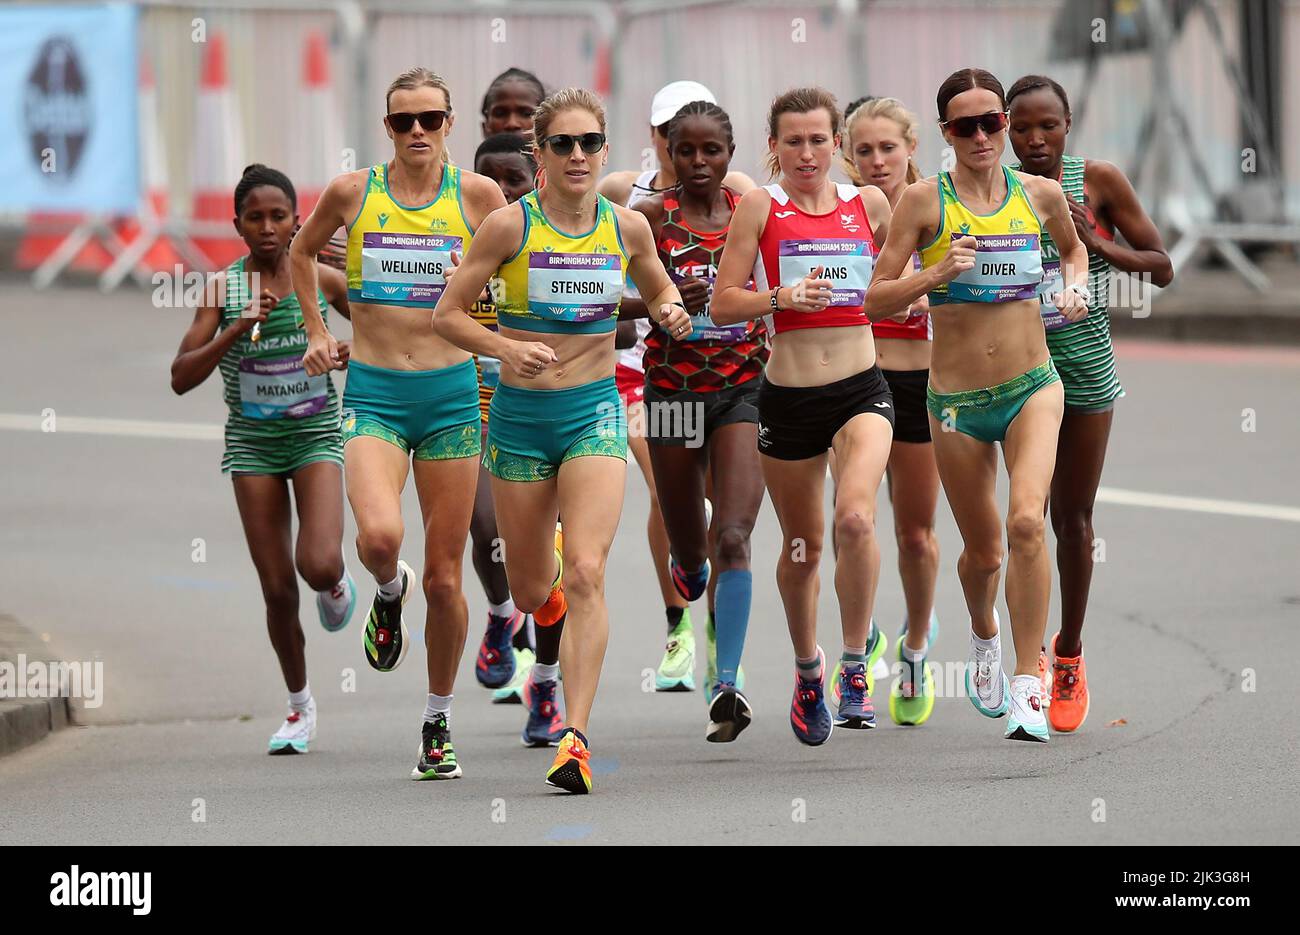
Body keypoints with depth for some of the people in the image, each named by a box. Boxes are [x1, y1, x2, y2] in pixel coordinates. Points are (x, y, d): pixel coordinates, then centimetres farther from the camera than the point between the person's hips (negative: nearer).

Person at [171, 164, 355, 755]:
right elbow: (181, 378, -13)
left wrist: (355, 350, -10)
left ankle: (336, 584, 15)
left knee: (318, 566, -24)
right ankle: (299, 706, 22)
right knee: (278, 589, 2)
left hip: (316, 438, -1)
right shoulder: (223, 290, -7)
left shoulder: (323, 281, -5)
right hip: (253, 445, 1)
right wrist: (237, 329, -25)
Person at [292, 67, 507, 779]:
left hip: (451, 396, 1)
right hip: (373, 395, 0)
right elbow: (302, 252, 21)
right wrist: (316, 331, 14)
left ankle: (438, 723, 20)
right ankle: (389, 591, 11)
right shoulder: (352, 193, 2)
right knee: (379, 537, -27)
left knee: (444, 578, 3)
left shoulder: (476, 195, 0)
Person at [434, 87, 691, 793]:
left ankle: (575, 737, -20)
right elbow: (447, 314, -5)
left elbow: (660, 292, 19)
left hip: (595, 415, 0)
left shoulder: (626, 228, 0)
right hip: (520, 416, 0)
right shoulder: (509, 226, -8)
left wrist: (672, 314, -4)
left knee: (584, 574, -19)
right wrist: (505, 348, -21)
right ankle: (548, 654, 52)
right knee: (530, 588, 12)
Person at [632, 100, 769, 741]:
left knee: (732, 541, -17)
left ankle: (727, 683, -22)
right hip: (673, 390, 0)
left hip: (744, 385, 0)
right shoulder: (651, 217, -1)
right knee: (689, 555, 11)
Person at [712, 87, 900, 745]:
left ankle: (855, 666, -11)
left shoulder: (868, 204, 7)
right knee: (802, 547, 11)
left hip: (861, 390, 0)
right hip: (788, 396, 0)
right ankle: (807, 668, 37)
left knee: (855, 518, -25)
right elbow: (722, 304, -5)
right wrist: (783, 297, -20)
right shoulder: (761, 207, -1)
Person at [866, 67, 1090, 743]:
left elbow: (1072, 247, 25)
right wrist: (937, 274, -22)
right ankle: (984, 635, 46)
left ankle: (1027, 685, -18)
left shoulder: (1040, 195, 2)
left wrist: (1076, 287, 5)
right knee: (983, 550, 11)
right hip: (956, 401, 0)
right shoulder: (924, 202, -5)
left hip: (1031, 387, 0)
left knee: (1026, 521, -22)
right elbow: (876, 298, -7)